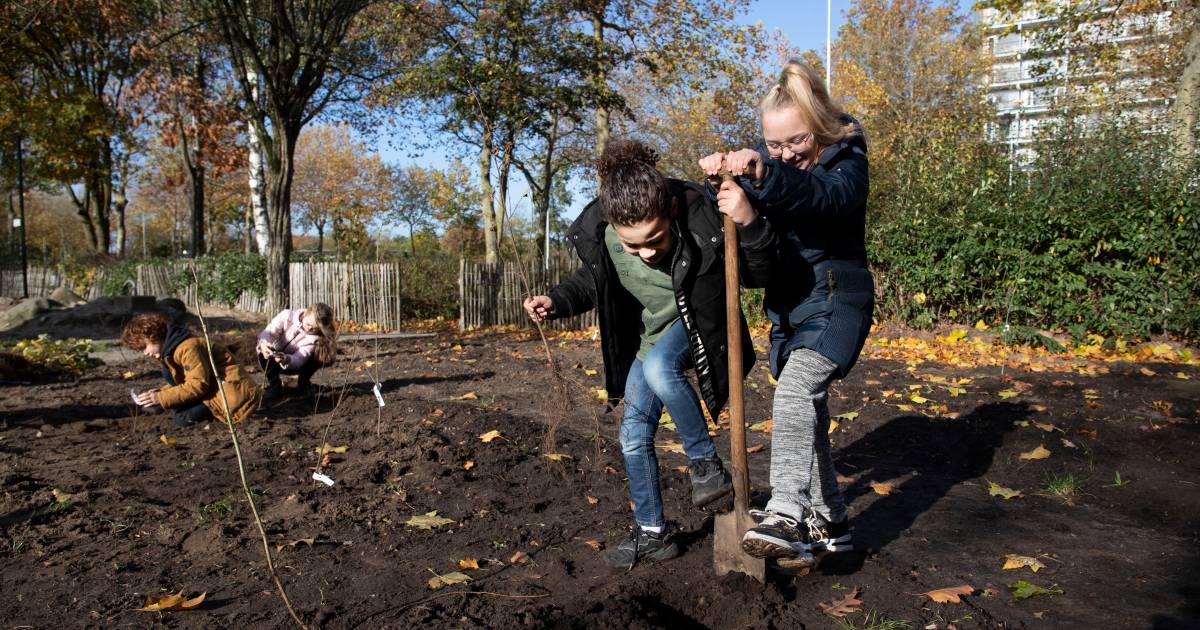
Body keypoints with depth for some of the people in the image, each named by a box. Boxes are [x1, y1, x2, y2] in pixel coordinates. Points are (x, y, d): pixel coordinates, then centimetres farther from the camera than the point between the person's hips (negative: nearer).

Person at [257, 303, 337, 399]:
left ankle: (303, 383, 1)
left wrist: (286, 359, -53)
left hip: (292, 365, 1)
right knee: (264, 355, -37)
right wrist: (263, 344, -56)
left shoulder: (315, 337, -23)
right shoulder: (287, 315, -25)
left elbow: (298, 359, -30)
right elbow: (268, 332, -33)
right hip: (274, 357, -1)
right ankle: (274, 384, -8)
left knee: (321, 355, -27)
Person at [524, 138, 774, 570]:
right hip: (647, 336, 5)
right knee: (634, 435, 4)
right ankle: (652, 532, 22)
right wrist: (555, 302, -18)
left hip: (694, 324, -4)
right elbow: (592, 281, 1)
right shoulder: (599, 234, -23)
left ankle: (705, 461, -12)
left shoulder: (701, 222, -35)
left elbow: (757, 274, -24)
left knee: (659, 368, -35)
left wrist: (748, 223, -43)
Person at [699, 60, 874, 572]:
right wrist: (725, 174, -26)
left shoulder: (847, 158, -13)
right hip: (789, 304, 7)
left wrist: (765, 172, -51)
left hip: (836, 300, -6)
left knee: (795, 390, -28)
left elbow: (830, 198, -36)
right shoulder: (769, 162, 4)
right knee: (807, 411, 11)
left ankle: (786, 515, -34)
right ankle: (828, 521, 23)